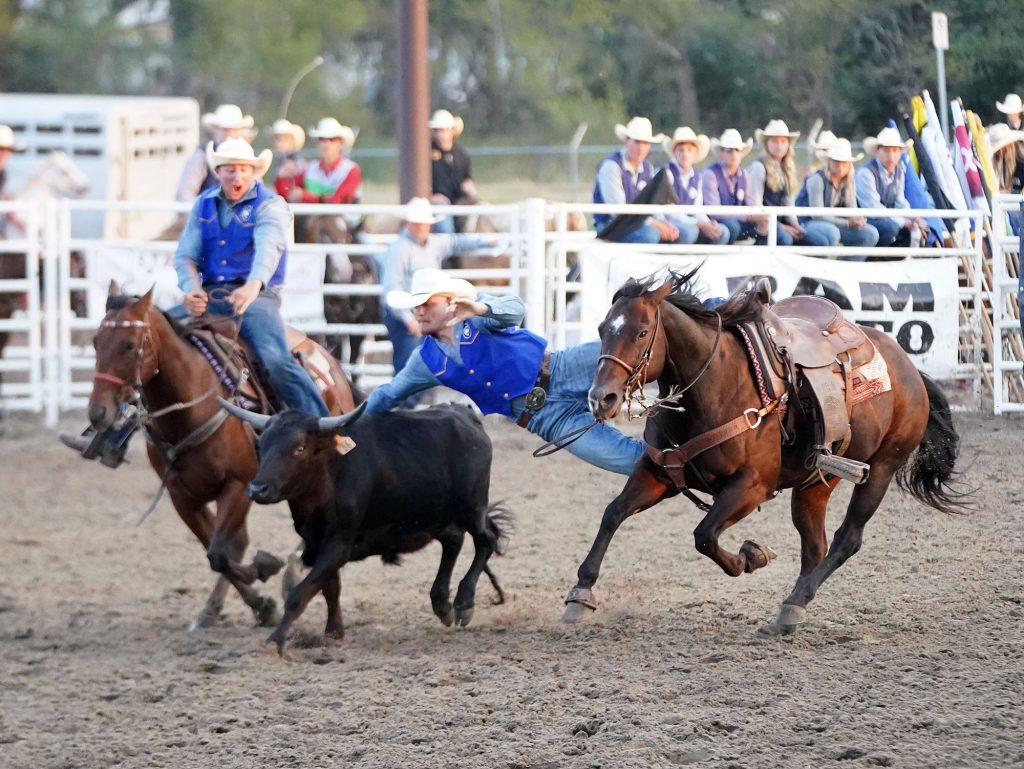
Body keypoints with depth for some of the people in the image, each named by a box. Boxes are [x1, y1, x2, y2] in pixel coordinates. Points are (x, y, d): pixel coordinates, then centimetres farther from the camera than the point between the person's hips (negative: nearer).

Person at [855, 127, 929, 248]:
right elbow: (873, 208, -25)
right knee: (890, 226, -36)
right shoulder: (865, 173, -19)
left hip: (886, 219, 8)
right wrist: (904, 222, -24)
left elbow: (900, 203, 9)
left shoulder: (898, 171, 6)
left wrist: (914, 219, -12)